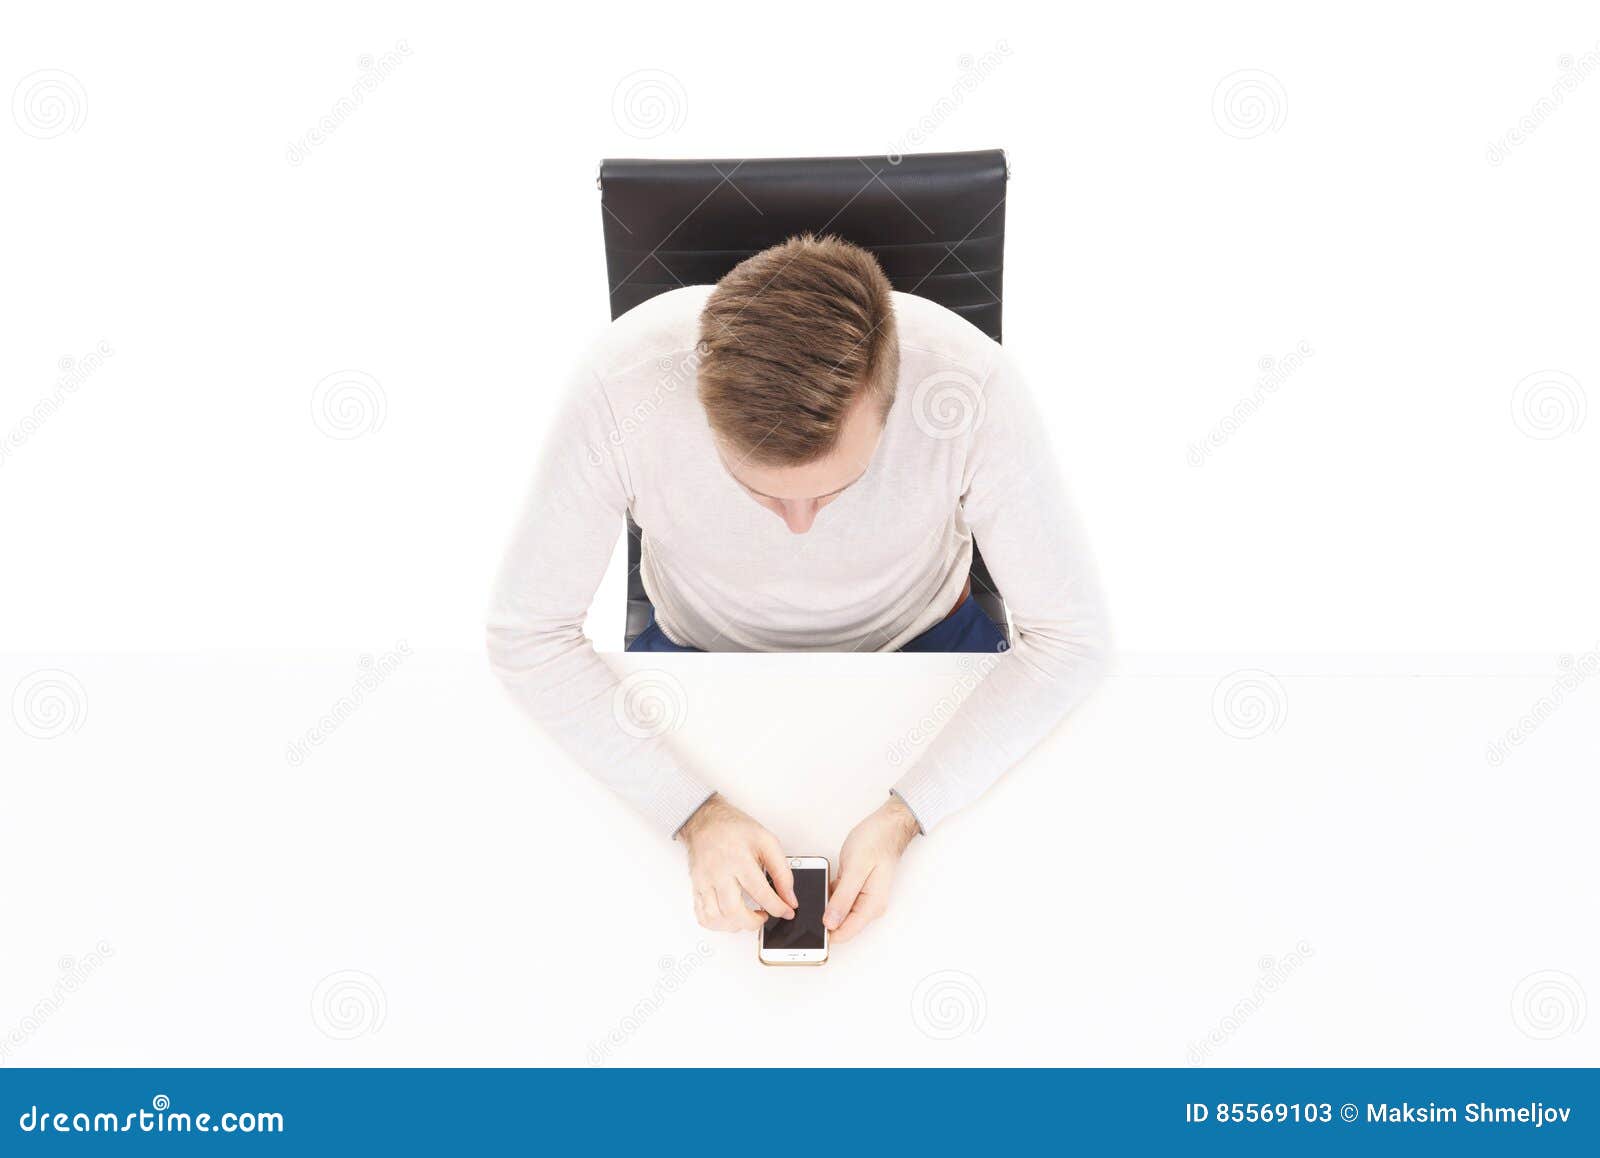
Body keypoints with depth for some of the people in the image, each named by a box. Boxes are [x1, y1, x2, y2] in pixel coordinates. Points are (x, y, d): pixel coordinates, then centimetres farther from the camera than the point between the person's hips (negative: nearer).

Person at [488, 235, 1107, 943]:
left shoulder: (976, 384, -34)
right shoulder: (621, 386, -34)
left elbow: (1066, 636, -23)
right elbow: (528, 633, -22)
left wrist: (905, 816, -34)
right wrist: (695, 811, -32)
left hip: (919, 644, 0)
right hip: (702, 648, 1)